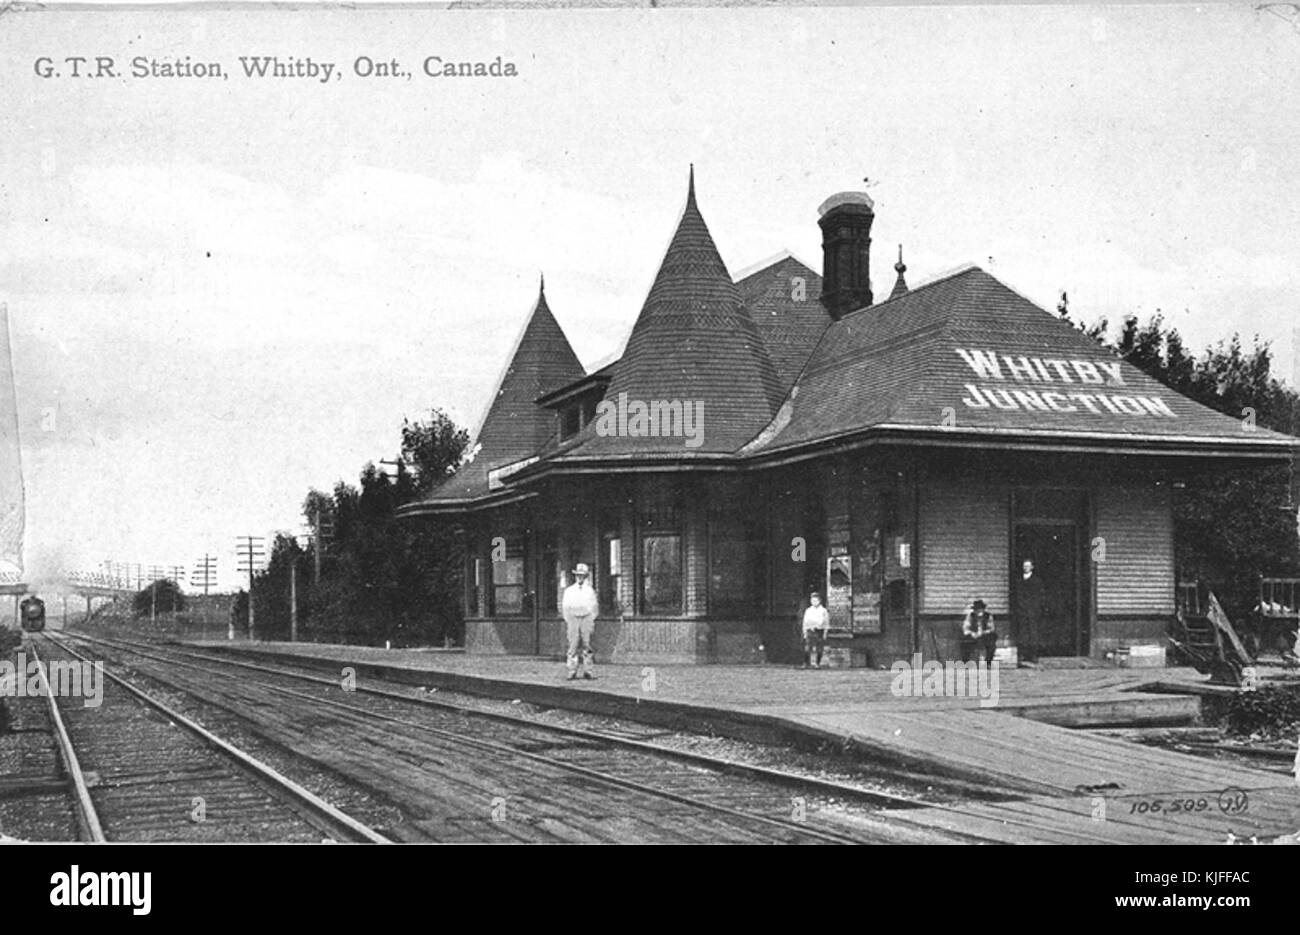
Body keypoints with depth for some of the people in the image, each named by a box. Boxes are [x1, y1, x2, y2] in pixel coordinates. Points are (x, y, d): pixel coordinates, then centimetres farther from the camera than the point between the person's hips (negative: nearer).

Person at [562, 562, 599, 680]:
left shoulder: (590, 590, 11)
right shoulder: (569, 590, 11)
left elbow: (594, 606, 13)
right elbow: (565, 607, 11)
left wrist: (591, 620, 3)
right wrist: (569, 621, 2)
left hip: (586, 618, 0)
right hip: (573, 619, 0)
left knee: (587, 645, -3)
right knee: (573, 645, -6)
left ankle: (588, 671, -1)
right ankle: (572, 672, -6)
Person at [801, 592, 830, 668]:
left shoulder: (823, 611, 5)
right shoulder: (808, 611, 11)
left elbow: (826, 622, 5)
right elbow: (805, 622, 14)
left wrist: (825, 633, -2)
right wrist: (805, 633, 7)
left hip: (820, 631, -1)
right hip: (810, 631, 1)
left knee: (819, 650, -1)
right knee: (807, 649, -8)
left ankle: (818, 664, 9)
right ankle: (806, 664, -4)